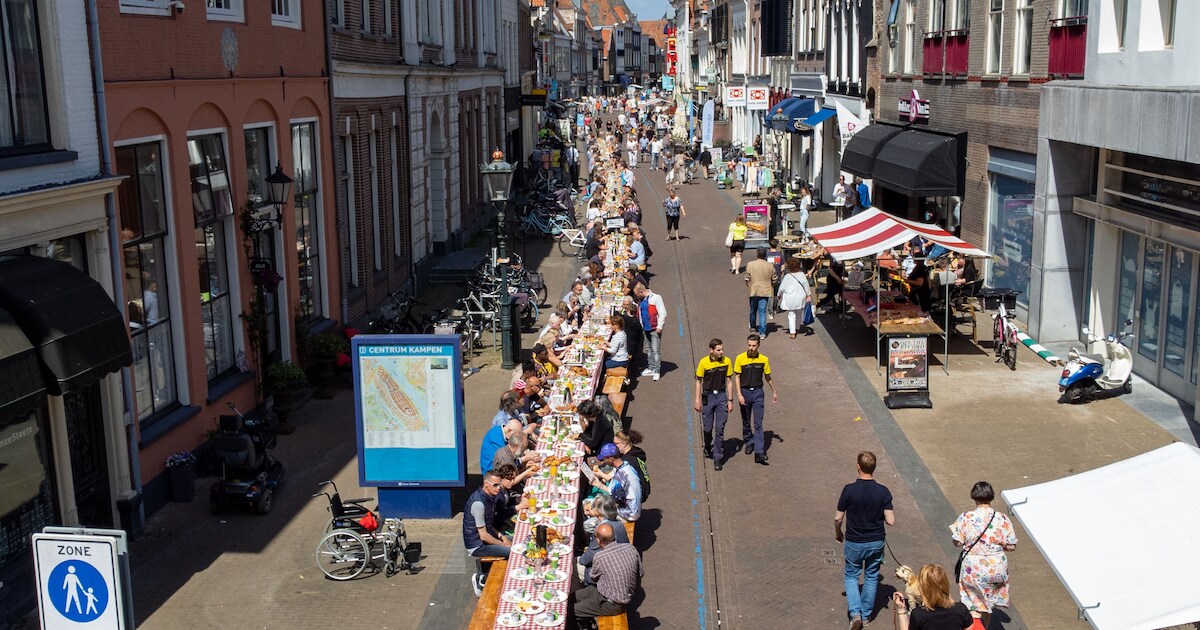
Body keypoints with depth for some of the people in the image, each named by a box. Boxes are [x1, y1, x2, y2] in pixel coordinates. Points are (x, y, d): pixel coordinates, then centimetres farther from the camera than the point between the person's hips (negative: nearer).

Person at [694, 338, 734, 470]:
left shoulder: (727, 361, -4)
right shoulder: (703, 362, -9)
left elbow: (729, 381, 3)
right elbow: (698, 381, 0)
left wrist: (730, 400, 1)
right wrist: (697, 400, -3)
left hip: (721, 396, 1)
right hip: (708, 396, 0)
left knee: (720, 429, -3)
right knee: (708, 428, 8)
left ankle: (717, 458, 4)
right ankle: (708, 447, 38)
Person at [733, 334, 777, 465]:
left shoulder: (763, 360, -3)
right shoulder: (740, 359, -6)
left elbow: (768, 377, 10)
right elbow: (737, 377, -4)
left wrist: (774, 392, 18)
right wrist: (739, 394, -13)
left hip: (758, 392, 0)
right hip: (745, 392, 0)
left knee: (758, 424, -6)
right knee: (746, 422, 14)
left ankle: (759, 453, -9)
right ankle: (749, 442, 37)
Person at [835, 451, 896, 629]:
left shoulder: (849, 490, -18)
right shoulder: (883, 491, -14)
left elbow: (838, 518, -10)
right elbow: (891, 520, -12)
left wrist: (838, 533, 10)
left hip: (853, 542, -2)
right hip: (876, 542, 2)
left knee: (851, 576, 17)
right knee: (871, 577, 20)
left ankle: (855, 612, 2)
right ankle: (866, 614, 30)